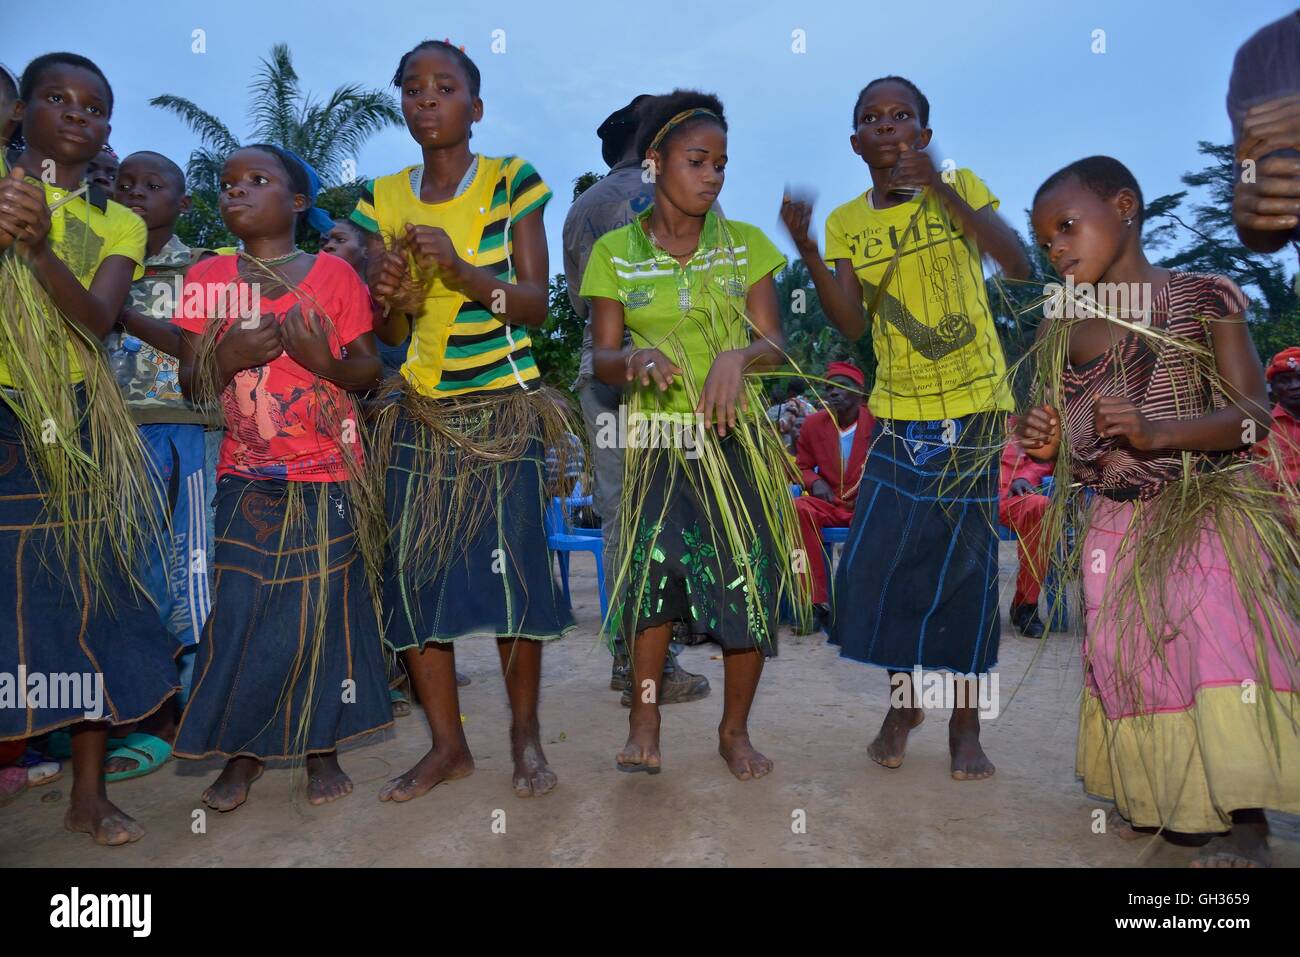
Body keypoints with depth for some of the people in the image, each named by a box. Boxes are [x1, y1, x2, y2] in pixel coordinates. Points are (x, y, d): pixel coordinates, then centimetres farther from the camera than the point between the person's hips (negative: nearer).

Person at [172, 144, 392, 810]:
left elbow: (370, 369, 1)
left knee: (323, 610, 2)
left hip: (328, 475, -2)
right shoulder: (208, 279, 7)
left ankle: (320, 748, 18)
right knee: (242, 612, 1)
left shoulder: (333, 274, 0)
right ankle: (242, 750, 19)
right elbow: (191, 384, 8)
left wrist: (325, 360, -19)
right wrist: (228, 356, -13)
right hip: (247, 475, 2)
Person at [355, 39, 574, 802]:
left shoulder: (512, 182, 0)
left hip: (503, 414, -3)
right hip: (421, 416, 4)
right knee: (412, 572, 0)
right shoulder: (385, 198, 9)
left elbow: (536, 305, -6)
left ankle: (526, 734, 15)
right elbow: (390, 334, 9)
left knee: (514, 566, -6)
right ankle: (449, 745, 16)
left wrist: (462, 270, -21)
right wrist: (391, 297, -13)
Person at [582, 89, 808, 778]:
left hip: (736, 439, 1)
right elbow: (601, 358, 2)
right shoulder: (614, 251, 4)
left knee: (747, 583, -1)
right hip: (657, 444, -1)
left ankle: (735, 730, 21)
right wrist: (635, 359, -21)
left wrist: (738, 357, -19)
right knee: (651, 570, -16)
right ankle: (643, 720, 8)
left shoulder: (746, 244, 6)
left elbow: (772, 344, 3)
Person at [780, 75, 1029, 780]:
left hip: (973, 410, -2)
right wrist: (806, 250, -19)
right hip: (898, 415, 2)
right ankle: (902, 699, 23)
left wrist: (942, 191, -22)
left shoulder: (960, 187, 1)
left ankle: (964, 725, 15)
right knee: (880, 559, 0)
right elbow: (850, 323, -6)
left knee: (965, 564, 1)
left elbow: (1017, 266, -14)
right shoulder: (847, 222, 6)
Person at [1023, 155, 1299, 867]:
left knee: (1218, 637, -21)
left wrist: (1157, 432, -26)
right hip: (1113, 525, 5)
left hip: (1206, 507, -4)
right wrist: (1047, 447, -6)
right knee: (1129, 660, 3)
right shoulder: (1059, 335, 8)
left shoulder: (1203, 298, -5)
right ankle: (1157, 799, 24)